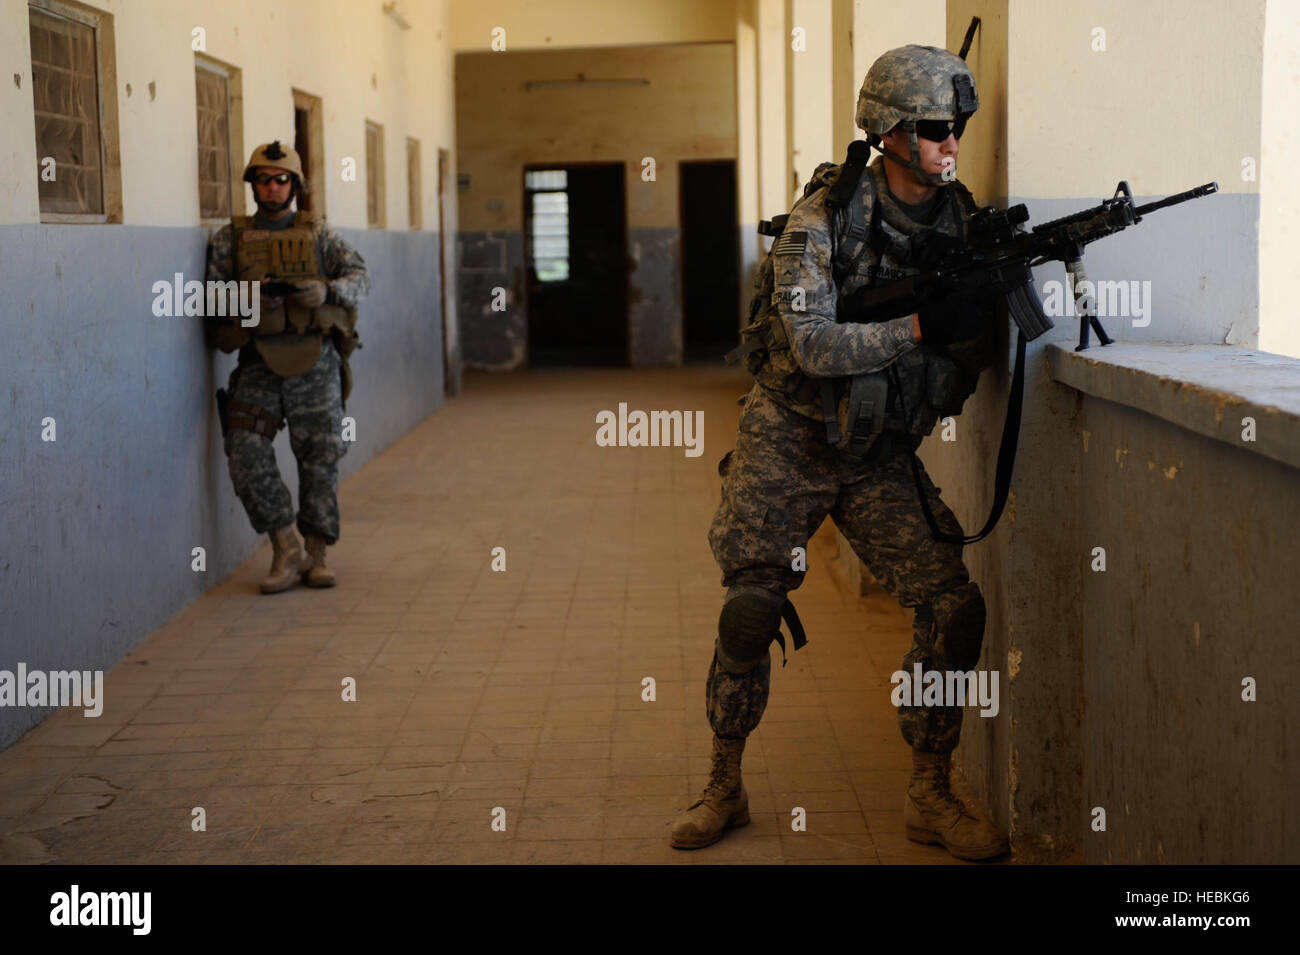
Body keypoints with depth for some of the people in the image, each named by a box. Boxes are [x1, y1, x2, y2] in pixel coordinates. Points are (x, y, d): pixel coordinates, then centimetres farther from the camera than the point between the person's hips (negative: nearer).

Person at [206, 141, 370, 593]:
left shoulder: (317, 234, 8)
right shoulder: (230, 238, 9)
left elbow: (360, 277, 1)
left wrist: (327, 290, -19)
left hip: (315, 362, 0)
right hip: (258, 364, 0)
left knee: (320, 459, 2)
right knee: (246, 456, -11)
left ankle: (316, 555, 15)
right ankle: (285, 550, 2)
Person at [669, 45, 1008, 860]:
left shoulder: (961, 221, -1)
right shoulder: (826, 215, -15)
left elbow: (974, 349, -1)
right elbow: (813, 345, -24)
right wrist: (917, 326, -26)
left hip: (881, 456, 4)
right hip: (788, 446, -4)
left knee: (955, 609, -8)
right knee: (750, 616, -2)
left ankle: (932, 796, 8)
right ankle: (725, 788, 18)